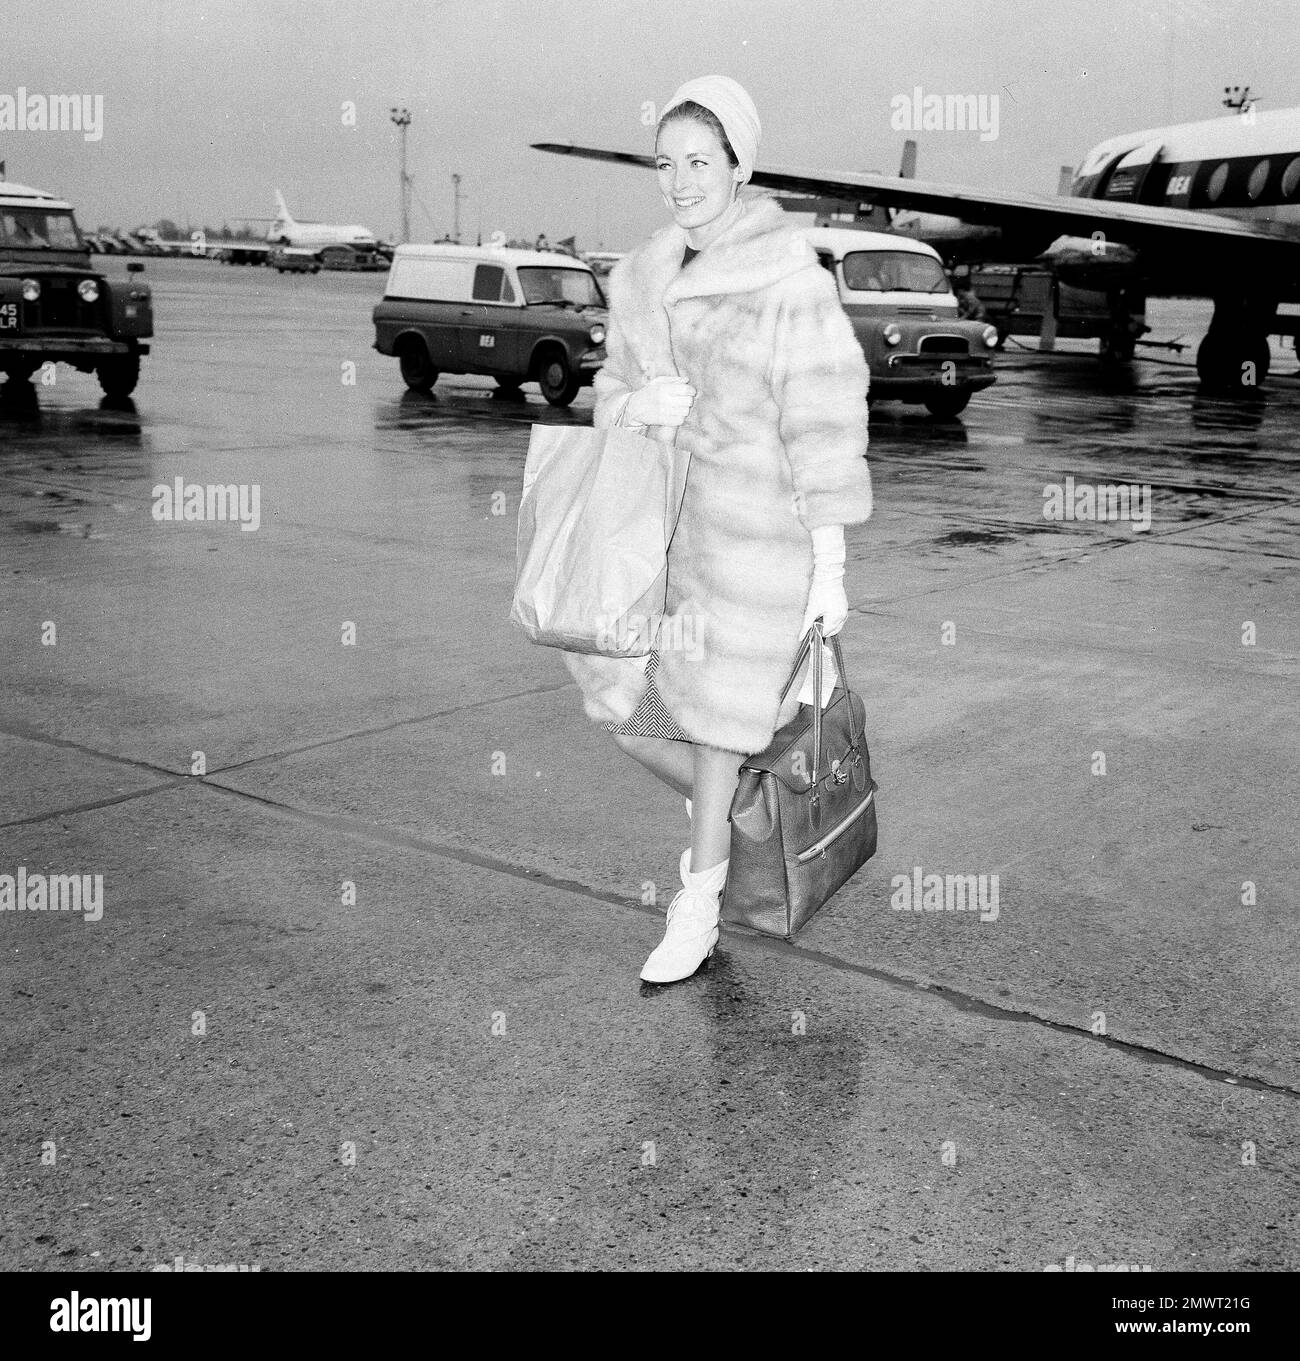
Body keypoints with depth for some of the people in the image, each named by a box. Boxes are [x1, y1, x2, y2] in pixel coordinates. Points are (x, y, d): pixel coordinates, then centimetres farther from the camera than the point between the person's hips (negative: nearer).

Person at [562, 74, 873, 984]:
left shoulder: (792, 280, -13)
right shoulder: (644, 279, 7)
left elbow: (826, 428, -12)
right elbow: (613, 389, 15)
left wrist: (830, 566, -11)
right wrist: (639, 405, -10)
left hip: (756, 531, -6)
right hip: (660, 523, 7)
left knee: (715, 716, 2)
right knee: (618, 700, 8)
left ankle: (697, 914, 19)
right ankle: (724, 814, 37)